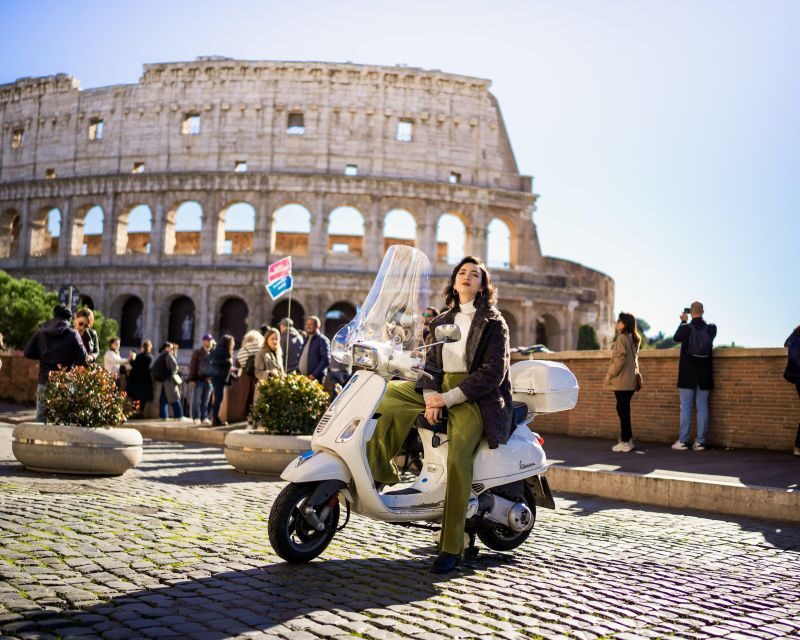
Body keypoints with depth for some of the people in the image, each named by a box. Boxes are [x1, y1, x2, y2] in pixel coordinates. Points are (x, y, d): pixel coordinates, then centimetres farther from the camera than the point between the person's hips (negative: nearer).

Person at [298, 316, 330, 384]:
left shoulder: (322, 340, -6)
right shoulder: (307, 339, 18)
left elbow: (326, 360, -14)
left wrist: (314, 374, -18)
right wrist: (298, 371, 11)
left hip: (315, 379, -7)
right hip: (303, 377, 7)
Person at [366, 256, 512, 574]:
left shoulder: (493, 323, 1)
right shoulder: (442, 321, 19)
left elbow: (492, 373, -9)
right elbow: (431, 363, 12)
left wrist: (449, 398, -16)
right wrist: (430, 397, -9)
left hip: (476, 397, -6)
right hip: (440, 390, 6)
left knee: (458, 457, -28)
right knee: (386, 394, -14)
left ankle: (451, 545, -24)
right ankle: (381, 472, -8)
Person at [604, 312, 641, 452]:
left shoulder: (622, 338, -13)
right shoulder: (634, 339, 13)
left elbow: (619, 360, -17)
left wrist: (610, 375, -9)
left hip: (621, 381, -8)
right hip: (630, 381, 8)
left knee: (622, 410, -4)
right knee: (624, 410, 14)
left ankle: (625, 442, -2)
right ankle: (627, 439, 17)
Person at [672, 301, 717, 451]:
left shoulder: (685, 328, -10)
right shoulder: (711, 329, -3)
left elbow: (676, 338, 11)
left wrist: (683, 322, 20)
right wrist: (701, 321, 19)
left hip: (688, 375, -2)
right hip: (704, 375, 2)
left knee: (685, 408, 2)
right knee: (702, 408, 4)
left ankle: (683, 441, 1)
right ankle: (700, 442, 4)